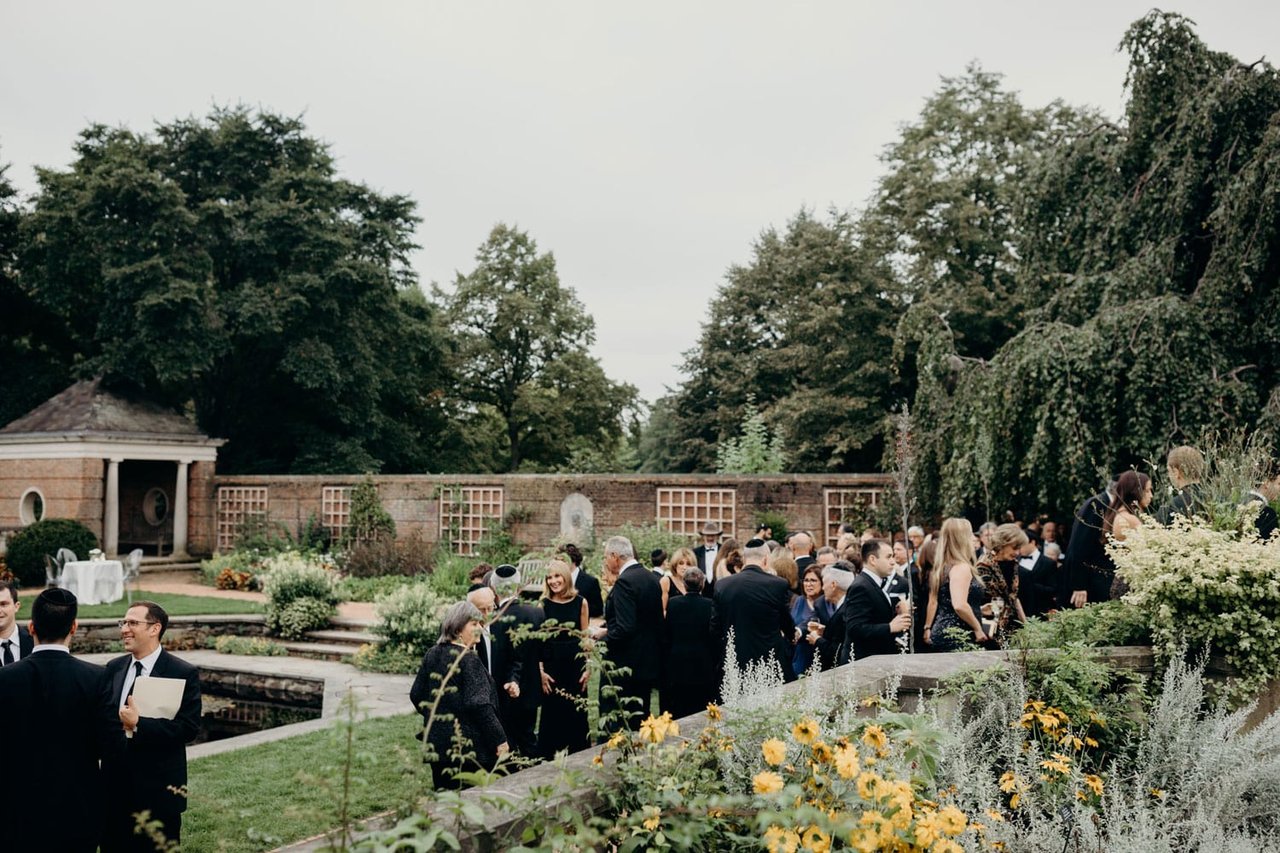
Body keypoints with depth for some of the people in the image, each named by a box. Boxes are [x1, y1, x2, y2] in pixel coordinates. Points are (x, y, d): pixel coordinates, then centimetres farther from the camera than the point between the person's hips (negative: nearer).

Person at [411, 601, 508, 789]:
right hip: (469, 744, -7)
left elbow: (416, 695, 11)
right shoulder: (468, 660, -16)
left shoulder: (431, 655, 5)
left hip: (437, 744, 7)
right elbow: (479, 704, -21)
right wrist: (500, 739, -16)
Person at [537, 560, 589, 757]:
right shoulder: (544, 604, -2)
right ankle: (547, 758, 15)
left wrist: (587, 667, -1)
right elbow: (538, 639, -1)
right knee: (551, 713, 4)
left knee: (577, 712, 7)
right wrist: (540, 671, -8)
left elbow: (585, 637, 5)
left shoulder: (580, 602, 1)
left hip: (575, 663, 1)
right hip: (551, 664, -1)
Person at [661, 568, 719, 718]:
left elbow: (665, 636, 2)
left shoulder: (672, 603, -3)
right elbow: (715, 637, -8)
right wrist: (715, 663, 5)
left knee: (677, 712, 10)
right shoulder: (710, 605, -10)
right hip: (703, 667, -2)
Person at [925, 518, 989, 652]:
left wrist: (928, 628, 20)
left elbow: (933, 601, 15)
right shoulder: (962, 567, -15)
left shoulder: (942, 567, 11)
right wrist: (977, 628, -16)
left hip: (941, 633, 9)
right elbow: (960, 605, -26)